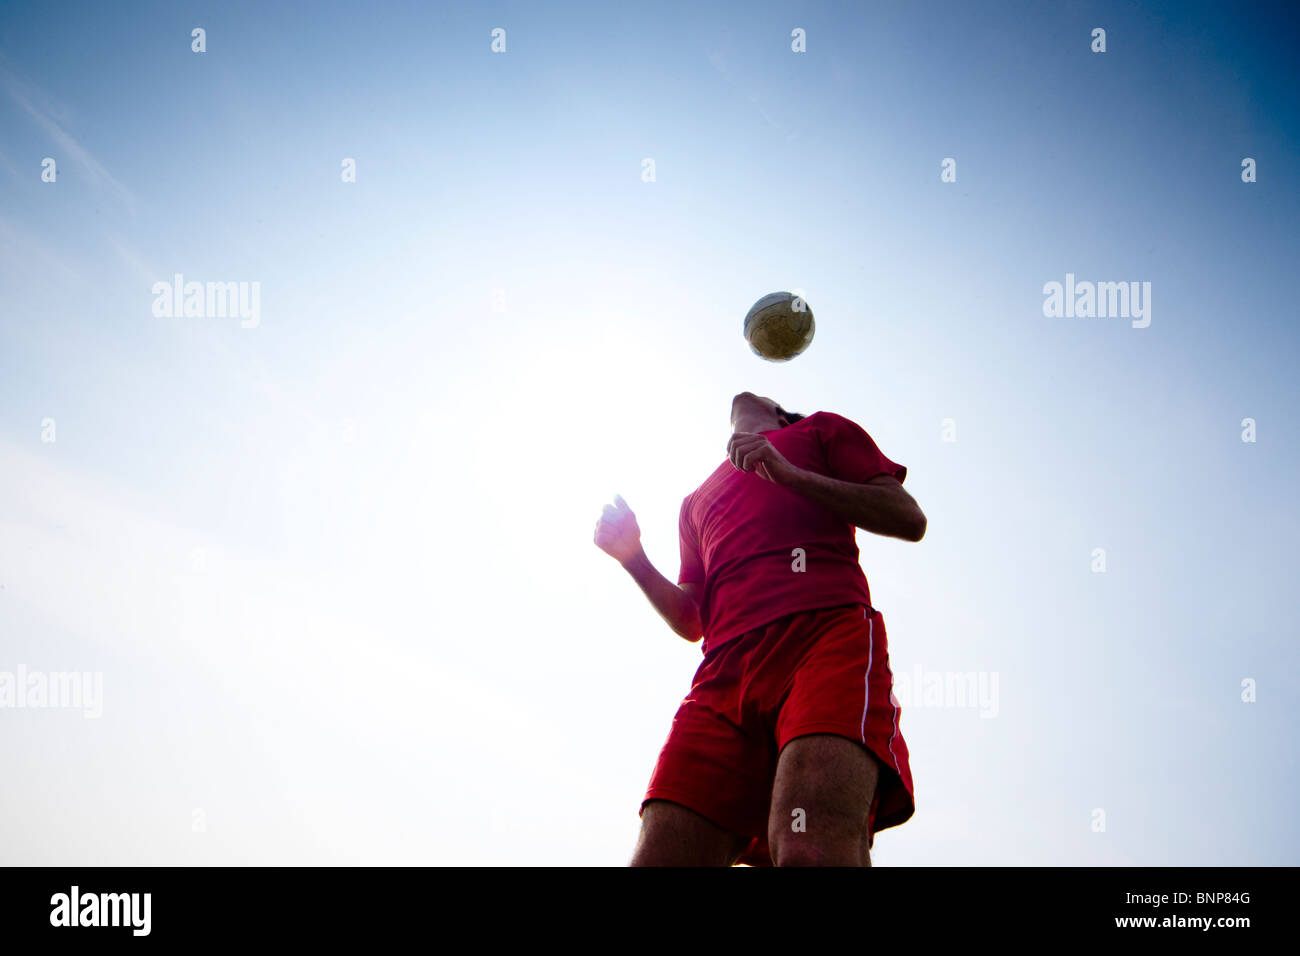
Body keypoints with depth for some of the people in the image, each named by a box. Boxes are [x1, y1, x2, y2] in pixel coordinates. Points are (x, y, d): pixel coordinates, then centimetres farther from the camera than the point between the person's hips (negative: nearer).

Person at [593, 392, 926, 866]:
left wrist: (788, 473, 4)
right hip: (726, 671, 5)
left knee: (812, 852, -35)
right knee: (659, 857, -17)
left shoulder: (820, 430, 27)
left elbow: (910, 520, 12)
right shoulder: (696, 502, 40)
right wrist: (633, 559, 15)